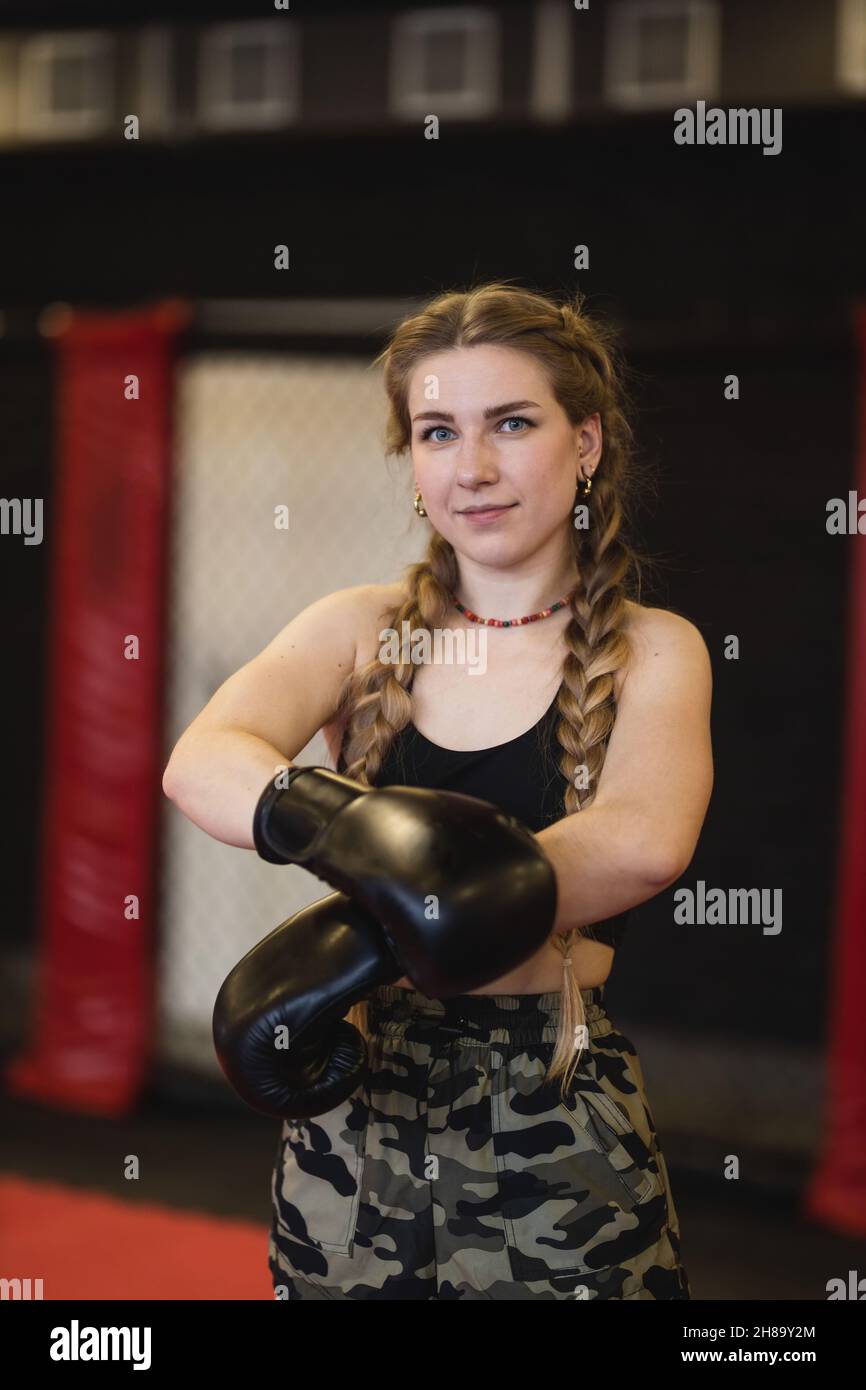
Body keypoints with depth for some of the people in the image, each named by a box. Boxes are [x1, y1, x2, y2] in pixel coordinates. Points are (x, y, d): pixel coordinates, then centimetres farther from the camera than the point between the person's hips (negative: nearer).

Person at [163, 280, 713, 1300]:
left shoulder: (651, 651, -1)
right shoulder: (360, 629, 5)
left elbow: (642, 841, -22)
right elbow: (200, 764, -14)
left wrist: (385, 928, -26)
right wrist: (357, 834, -35)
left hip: (558, 1139, -2)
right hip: (358, 1113, 2)